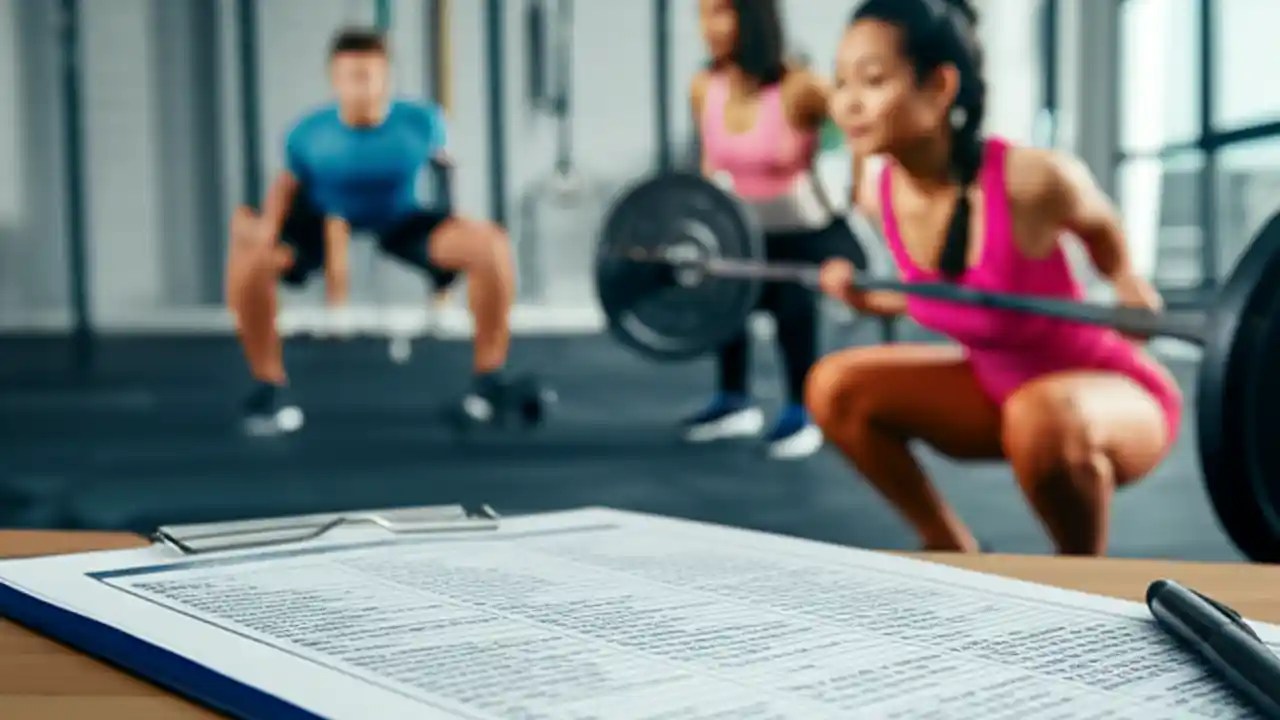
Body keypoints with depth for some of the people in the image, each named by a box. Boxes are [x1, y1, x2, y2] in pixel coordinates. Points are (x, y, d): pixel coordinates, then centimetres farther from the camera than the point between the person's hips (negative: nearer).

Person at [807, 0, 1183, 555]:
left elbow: (1101, 228, -8)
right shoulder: (878, 195, -12)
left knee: (1041, 419, -39)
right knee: (835, 388, -4)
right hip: (998, 387, 7)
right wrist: (865, 298, -5)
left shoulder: (1028, 178, -30)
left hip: (1117, 395, -6)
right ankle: (951, 550, 14)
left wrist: (1128, 287, -24)